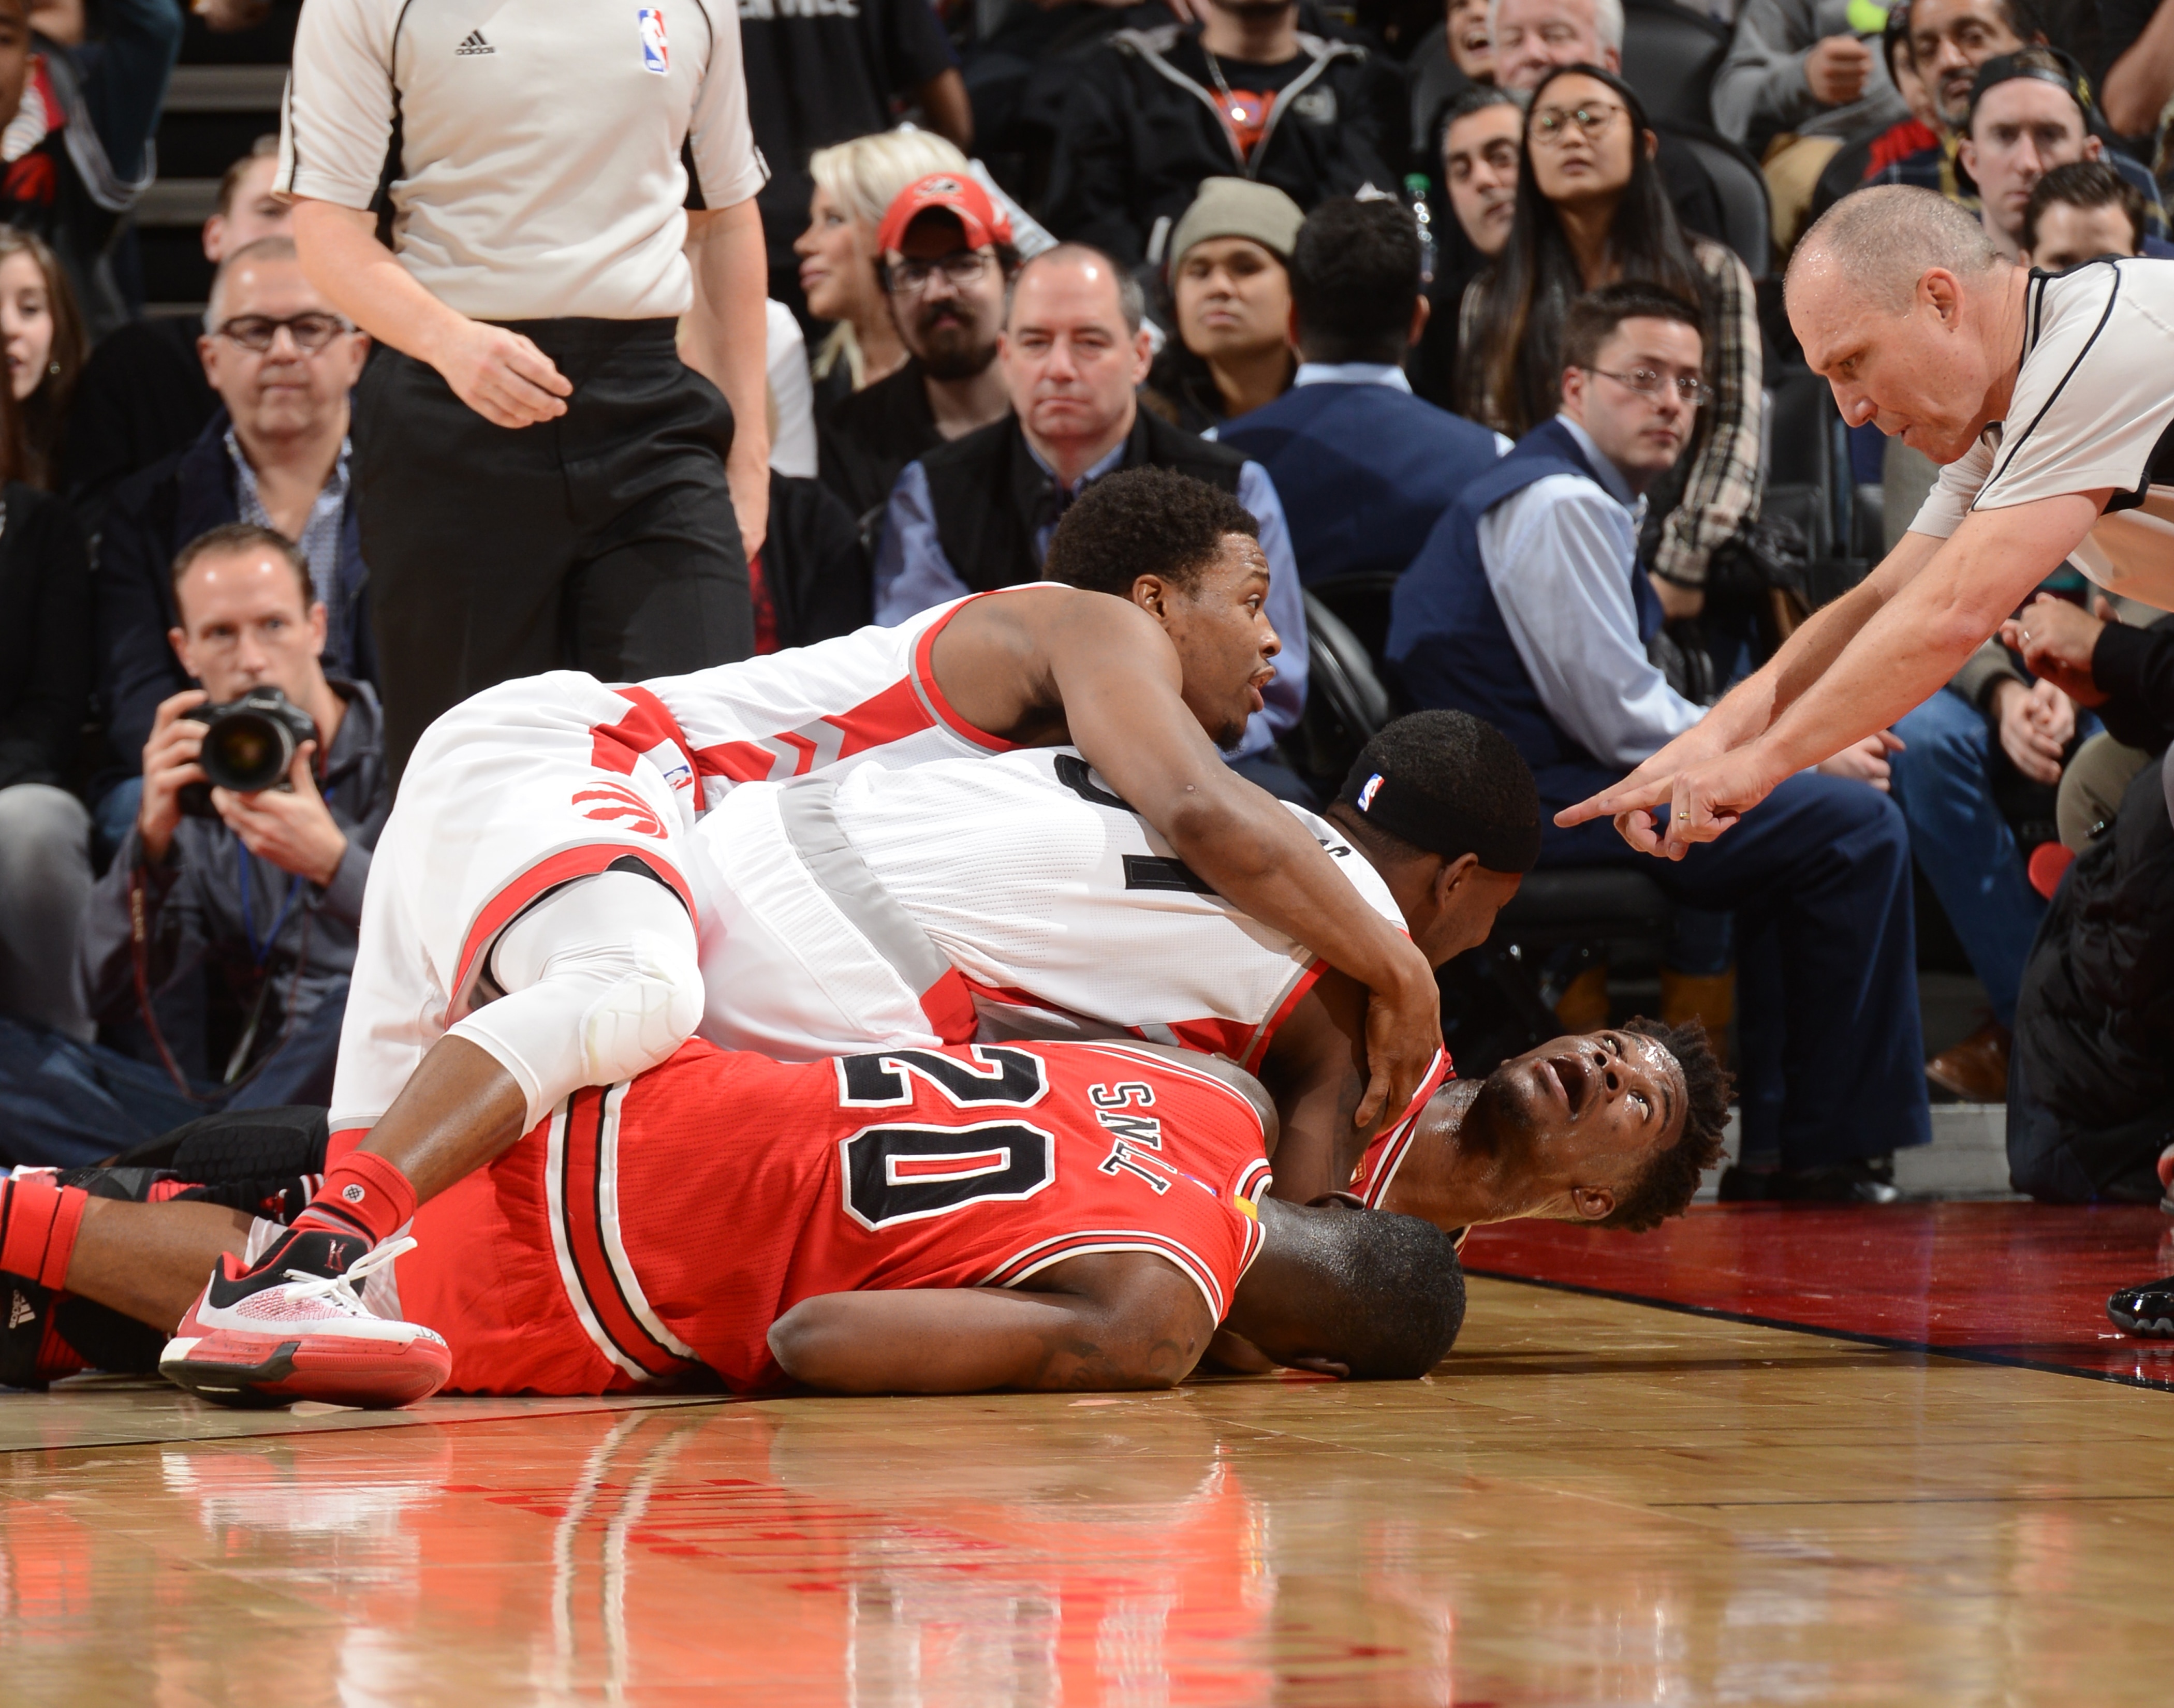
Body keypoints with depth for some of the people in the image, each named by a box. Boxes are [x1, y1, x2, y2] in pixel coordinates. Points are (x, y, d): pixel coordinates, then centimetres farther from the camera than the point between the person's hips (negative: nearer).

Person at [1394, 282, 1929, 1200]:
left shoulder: (1589, 498, 19)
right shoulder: (1559, 504, -15)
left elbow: (1620, 704, 20)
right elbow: (1617, 718, -19)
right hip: (1533, 805, -12)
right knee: (1855, 826, -17)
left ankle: (1774, 1142, 22)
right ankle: (1828, 1146, -7)